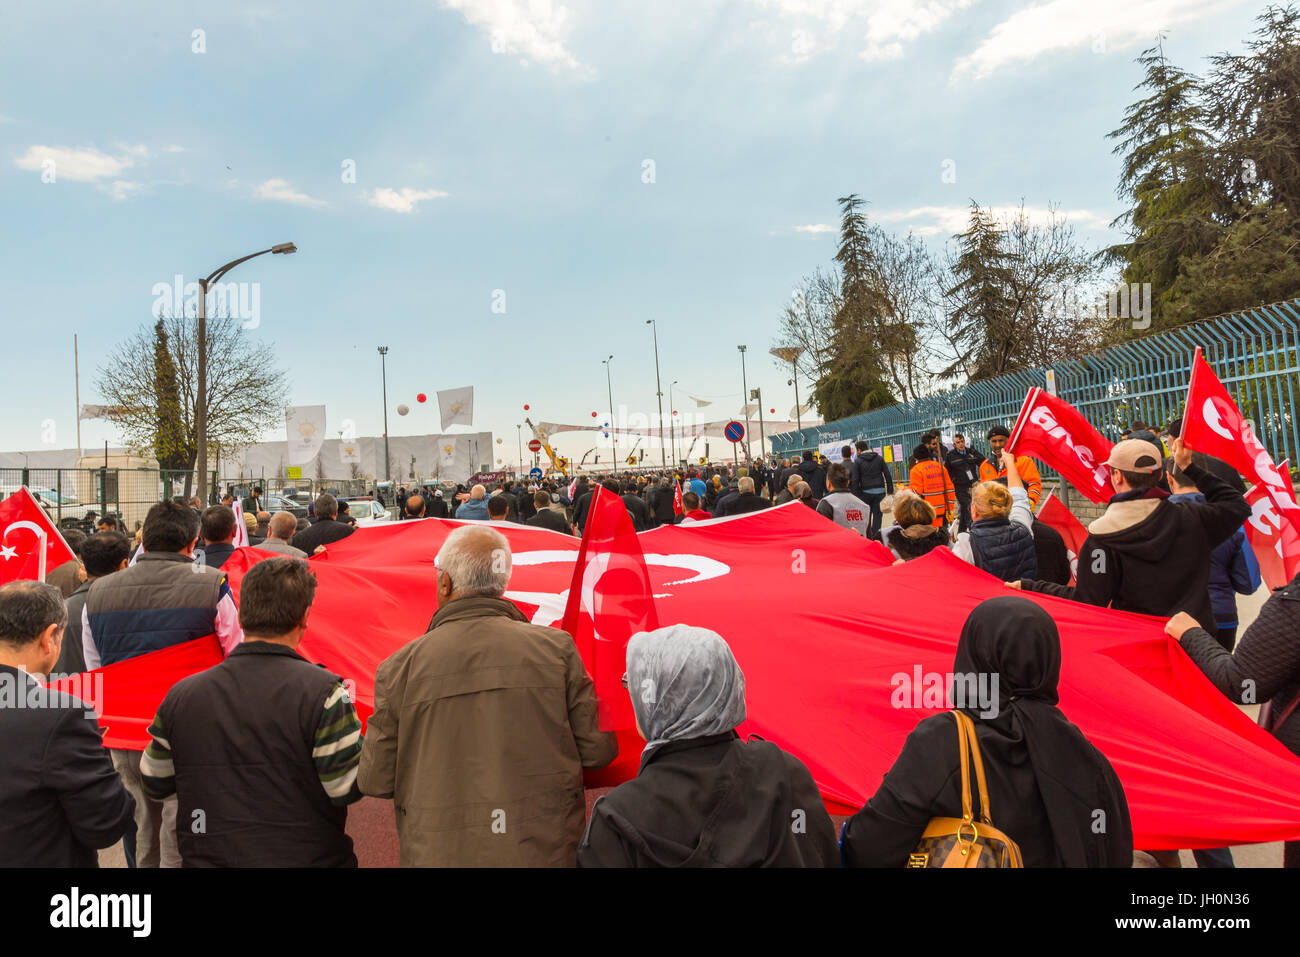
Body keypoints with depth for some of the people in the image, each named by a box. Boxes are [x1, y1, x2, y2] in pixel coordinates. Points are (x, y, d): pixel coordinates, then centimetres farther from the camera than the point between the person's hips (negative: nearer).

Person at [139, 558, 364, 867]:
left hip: (205, 856, 3)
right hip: (306, 857, -2)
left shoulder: (181, 695, -5)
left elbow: (154, 785, 5)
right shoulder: (322, 691, -19)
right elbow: (348, 789, -18)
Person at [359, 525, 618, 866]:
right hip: (547, 852, 0)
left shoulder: (398, 668, -10)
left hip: (441, 854, 0)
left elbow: (375, 782, -4)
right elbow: (598, 750, -6)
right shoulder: (557, 648, -10)